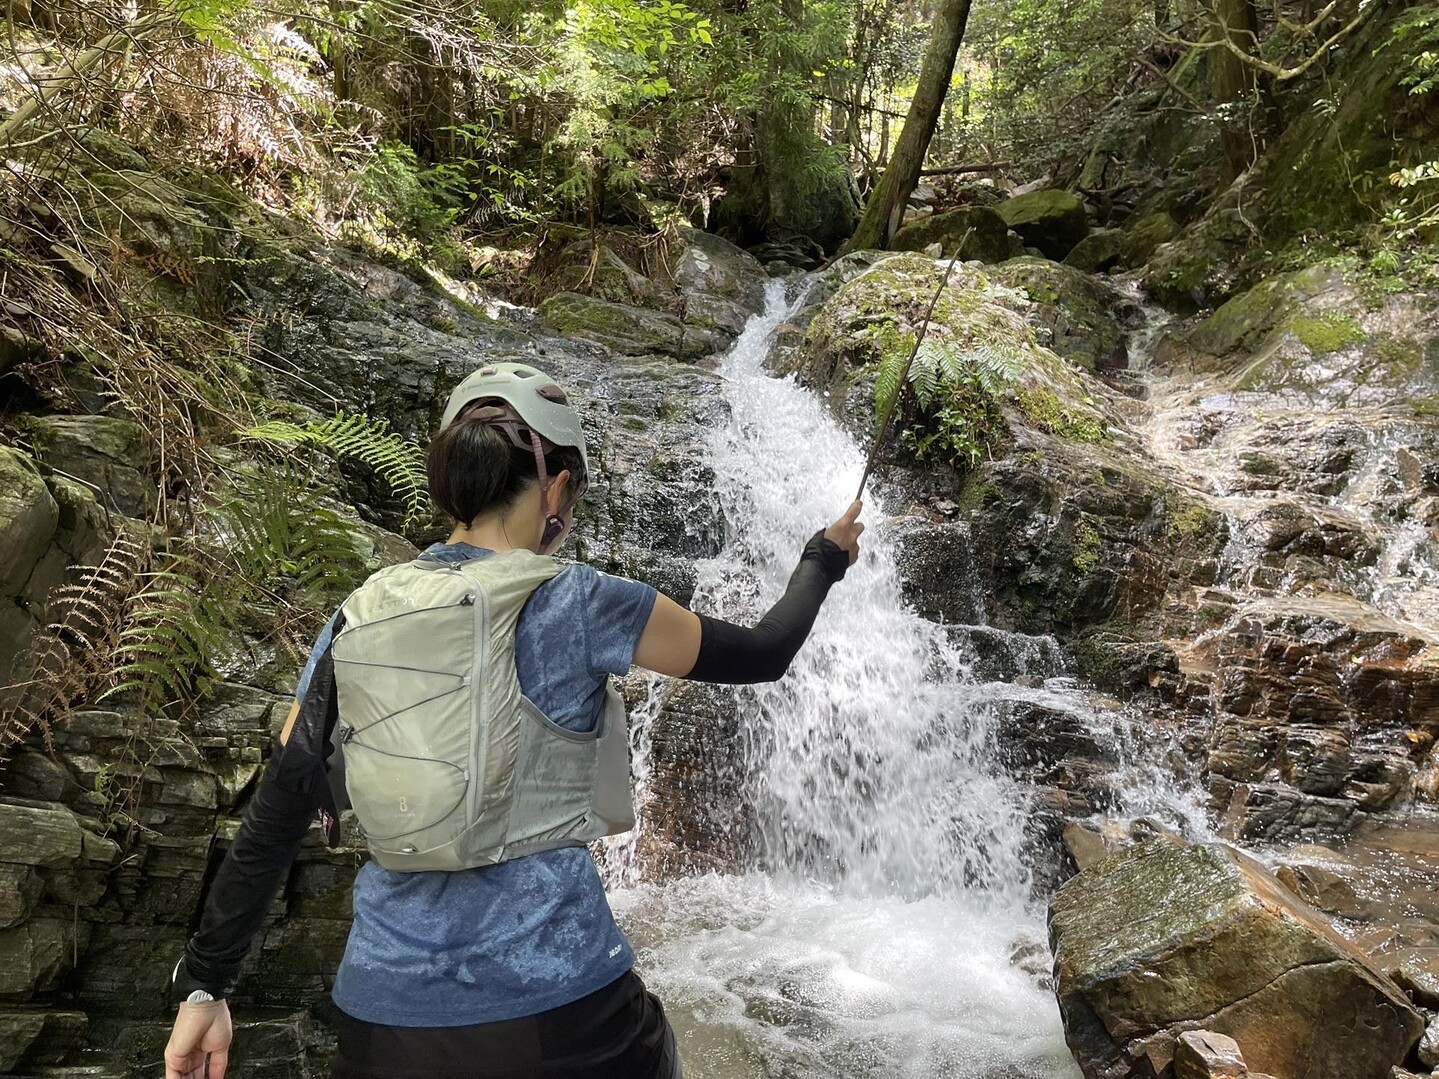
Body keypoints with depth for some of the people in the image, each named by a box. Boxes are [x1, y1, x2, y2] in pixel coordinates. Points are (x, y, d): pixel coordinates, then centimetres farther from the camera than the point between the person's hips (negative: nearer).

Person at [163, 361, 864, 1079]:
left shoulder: (358, 619, 2)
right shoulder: (575, 605, -10)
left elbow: (275, 814, 2)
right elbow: (761, 654, 2)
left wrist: (203, 983, 11)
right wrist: (825, 557, 19)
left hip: (386, 1006, 4)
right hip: (554, 999, -3)